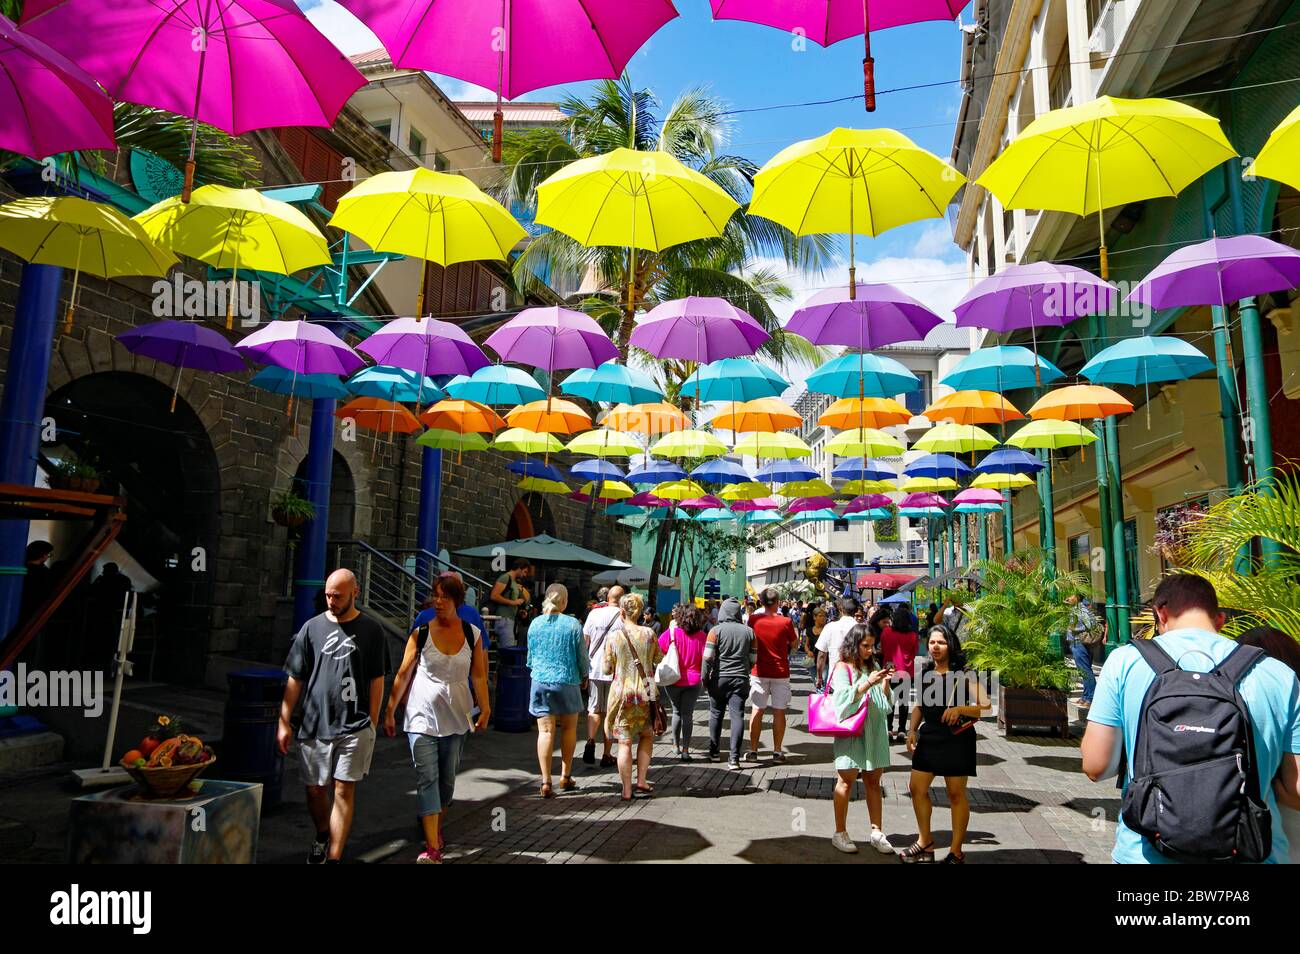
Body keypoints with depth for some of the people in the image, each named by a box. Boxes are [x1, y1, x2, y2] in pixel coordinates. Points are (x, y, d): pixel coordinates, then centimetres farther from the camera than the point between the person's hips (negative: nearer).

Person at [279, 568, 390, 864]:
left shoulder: (371, 630, 0)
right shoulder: (313, 627, 4)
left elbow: (377, 680, 2)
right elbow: (295, 679, 6)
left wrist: (371, 723, -2)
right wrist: (284, 722, 3)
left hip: (354, 726, -2)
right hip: (314, 724, 3)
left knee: (344, 790, -3)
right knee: (314, 789, 14)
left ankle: (334, 856, 5)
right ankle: (322, 836, 40)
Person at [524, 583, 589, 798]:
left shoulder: (535, 624, 1)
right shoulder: (572, 624, -9)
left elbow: (530, 656, 12)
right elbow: (582, 657, -2)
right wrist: (584, 676, 17)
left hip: (540, 682, 2)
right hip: (567, 682, -2)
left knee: (546, 731, 2)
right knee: (569, 729, 15)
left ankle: (546, 782, -1)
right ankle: (566, 777, 24)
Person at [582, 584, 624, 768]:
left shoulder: (594, 613, 0)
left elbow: (584, 641, 4)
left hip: (594, 669, 1)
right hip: (617, 671, -1)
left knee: (594, 709, 11)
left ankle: (590, 741, -13)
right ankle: (606, 755, 13)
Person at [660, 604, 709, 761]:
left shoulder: (671, 632, -11)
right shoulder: (702, 636, -6)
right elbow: (706, 659, -4)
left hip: (674, 679, 0)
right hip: (693, 680, 0)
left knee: (677, 712, 17)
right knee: (687, 714, 7)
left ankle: (676, 746, 22)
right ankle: (685, 750, 5)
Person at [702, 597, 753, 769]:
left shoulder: (716, 630, -6)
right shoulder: (748, 631, 3)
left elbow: (708, 657, -10)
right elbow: (753, 658, 5)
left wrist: (704, 677, 0)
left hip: (719, 678, -1)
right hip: (740, 679, 1)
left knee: (716, 714, 13)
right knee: (737, 715, -1)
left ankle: (714, 752, 23)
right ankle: (734, 758, -6)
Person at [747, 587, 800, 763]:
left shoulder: (754, 620, -5)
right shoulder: (785, 622, -10)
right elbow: (794, 644, 3)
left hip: (759, 672, 1)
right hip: (780, 673, -1)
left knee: (757, 711, 7)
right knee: (779, 712, 6)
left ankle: (753, 750, 9)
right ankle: (777, 751, 10)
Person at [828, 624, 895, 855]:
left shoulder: (874, 666, 11)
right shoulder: (842, 667, -5)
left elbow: (885, 703, 12)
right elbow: (844, 699, -16)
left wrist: (885, 683, -6)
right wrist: (868, 683, -23)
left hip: (874, 731, 5)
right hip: (850, 732, -5)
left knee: (873, 781, 9)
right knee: (847, 780, 2)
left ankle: (876, 832, 17)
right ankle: (840, 833, 12)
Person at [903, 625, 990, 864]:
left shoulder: (964, 674, -9)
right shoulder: (925, 673, 7)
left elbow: (986, 706, -15)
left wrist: (960, 709, -28)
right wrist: (912, 730, 3)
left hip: (956, 739, -5)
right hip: (929, 737, 6)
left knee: (956, 794, 4)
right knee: (917, 788, 8)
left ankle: (956, 853, 18)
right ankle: (925, 843, 26)